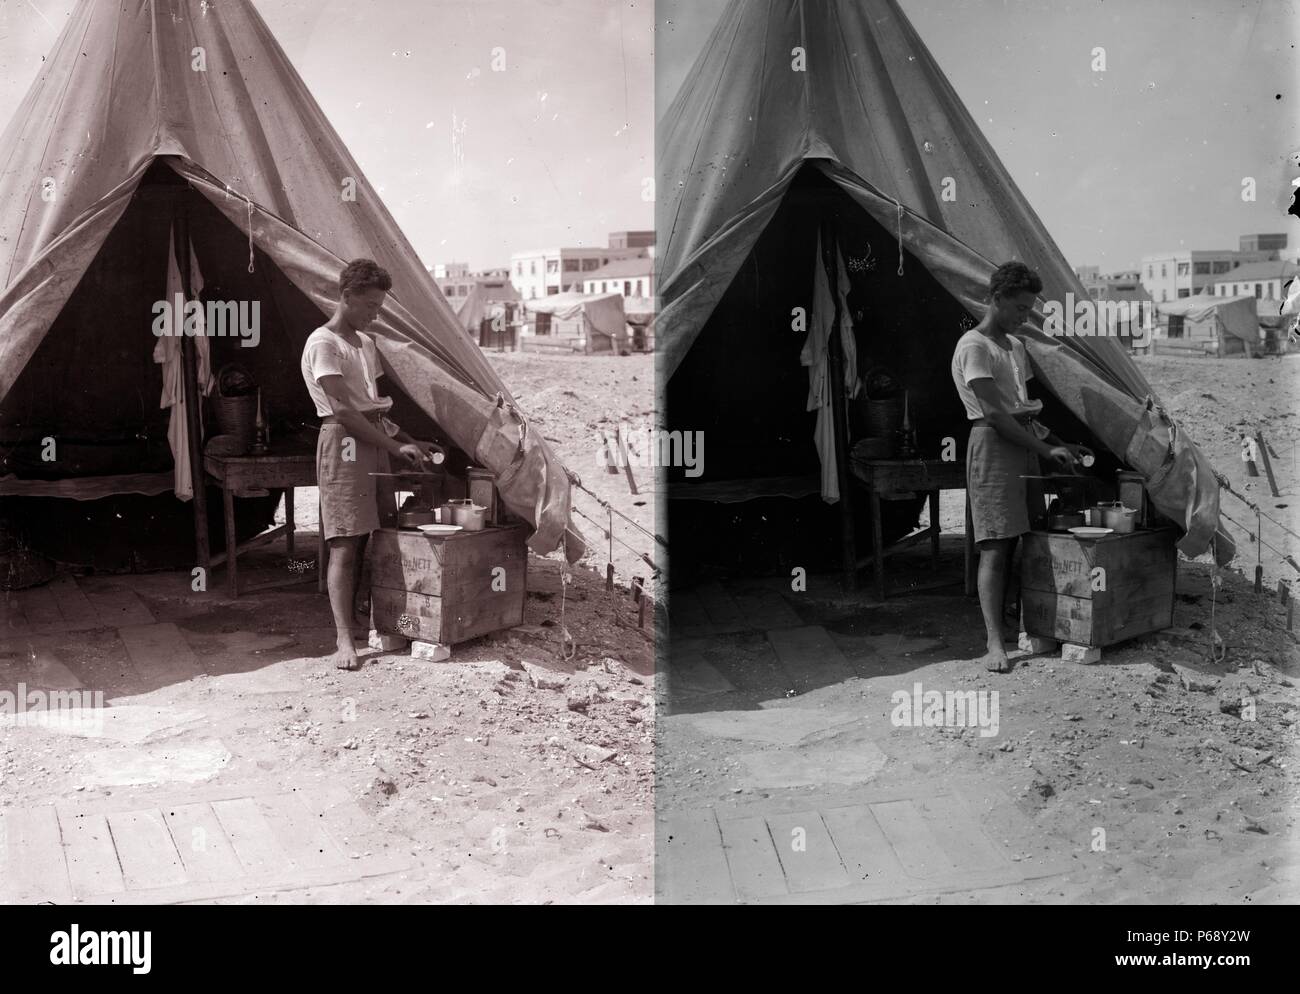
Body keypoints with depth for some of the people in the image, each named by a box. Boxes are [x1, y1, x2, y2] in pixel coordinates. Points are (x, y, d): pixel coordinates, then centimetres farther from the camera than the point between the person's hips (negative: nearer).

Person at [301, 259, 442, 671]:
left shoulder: (366, 343, 19)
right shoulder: (323, 344, -8)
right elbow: (343, 409, -16)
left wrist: (411, 441, 13)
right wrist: (396, 447, -16)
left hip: (374, 442, 8)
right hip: (343, 442, -8)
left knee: (367, 537, 6)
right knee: (345, 544, -11)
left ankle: (362, 618, 14)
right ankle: (344, 640, -12)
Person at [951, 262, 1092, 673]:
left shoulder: (1016, 346, 20)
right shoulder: (974, 346, -8)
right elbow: (994, 413, -16)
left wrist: (1062, 445, 14)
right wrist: (1045, 450, -16)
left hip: (1024, 445, 8)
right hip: (992, 445, -8)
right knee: (996, 547, -12)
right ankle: (994, 644, -14)